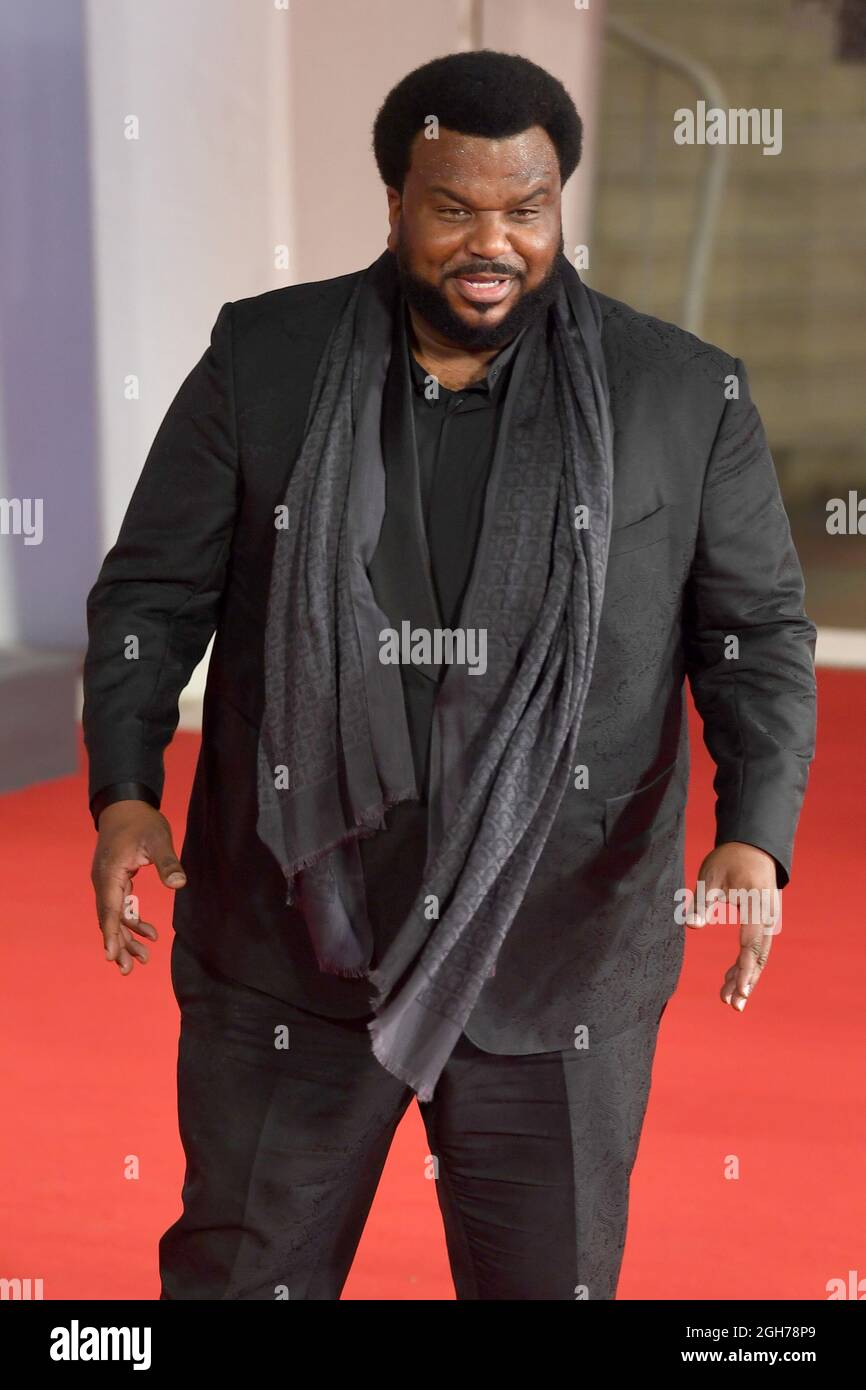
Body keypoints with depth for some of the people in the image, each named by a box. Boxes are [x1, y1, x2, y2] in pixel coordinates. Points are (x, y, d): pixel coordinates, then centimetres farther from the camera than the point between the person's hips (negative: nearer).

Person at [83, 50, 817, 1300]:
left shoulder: (683, 397, -3)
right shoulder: (261, 364, -2)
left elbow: (760, 632, 0)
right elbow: (151, 594, 3)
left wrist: (755, 837, -15)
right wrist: (124, 794, -11)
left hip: (559, 965, 0)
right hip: (294, 948, 0)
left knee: (553, 1277, 14)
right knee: (242, 1270, 13)